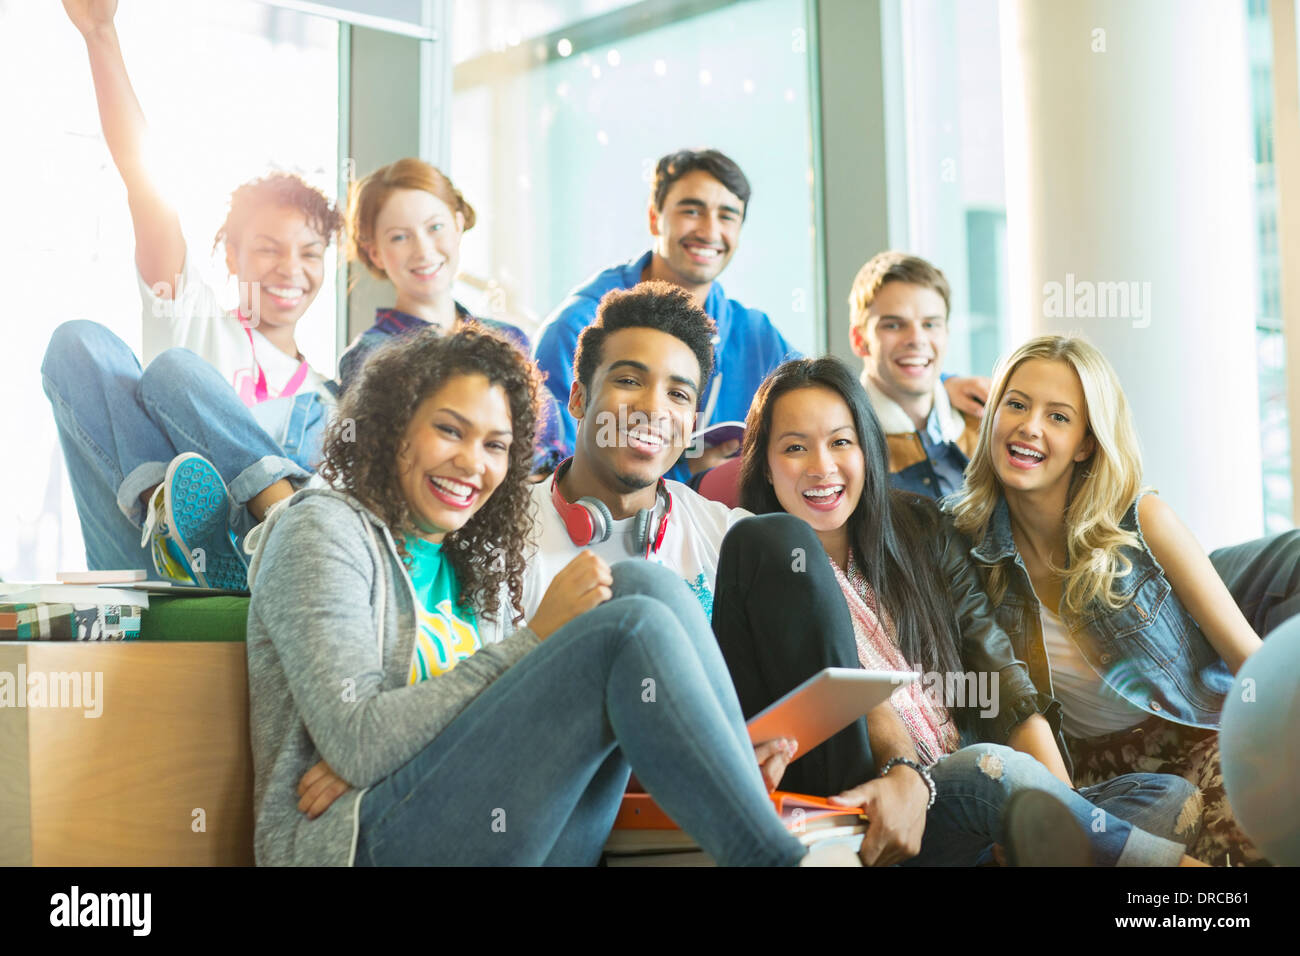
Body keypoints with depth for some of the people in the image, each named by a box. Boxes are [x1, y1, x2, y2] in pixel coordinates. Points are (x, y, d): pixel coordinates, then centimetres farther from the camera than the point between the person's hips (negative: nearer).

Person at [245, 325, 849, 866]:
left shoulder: (480, 567, 21)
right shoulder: (321, 530, 1)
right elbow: (357, 744, -12)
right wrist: (536, 637, -14)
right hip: (357, 844, -6)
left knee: (643, 586, -11)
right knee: (634, 626, -22)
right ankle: (779, 858, -19)